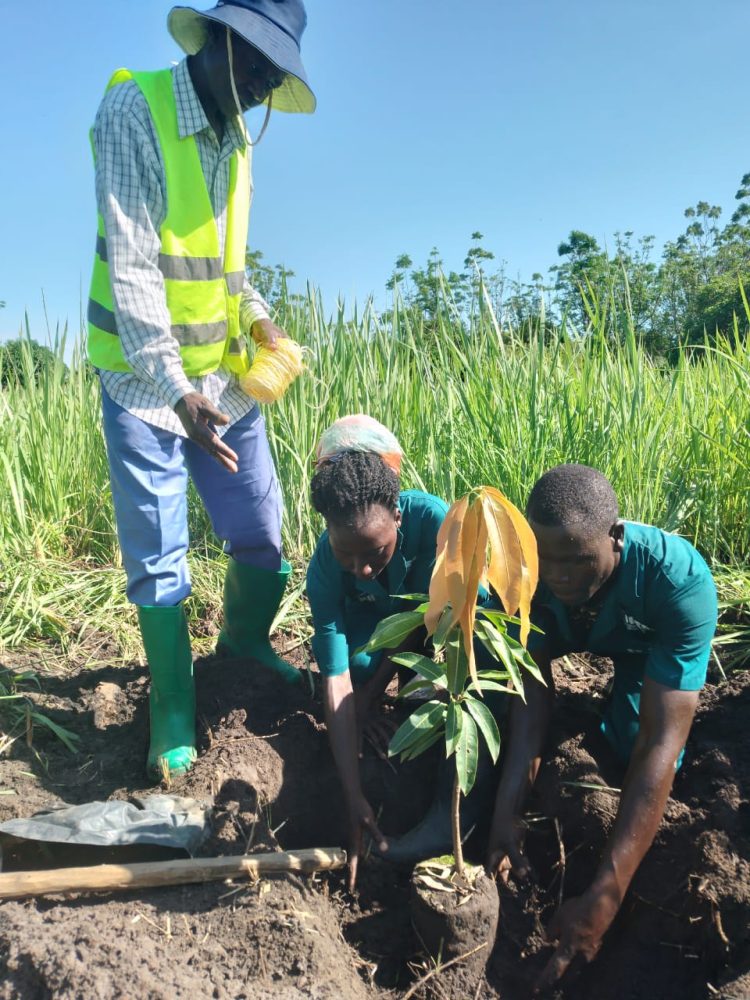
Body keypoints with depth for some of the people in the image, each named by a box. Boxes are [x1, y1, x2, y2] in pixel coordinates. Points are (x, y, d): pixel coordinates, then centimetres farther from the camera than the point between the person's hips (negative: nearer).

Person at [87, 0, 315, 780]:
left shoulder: (234, 139, 9)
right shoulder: (133, 111, -12)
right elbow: (129, 267, -19)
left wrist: (258, 314, 2)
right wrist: (175, 390, -25)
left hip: (224, 374, 6)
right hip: (145, 377, -6)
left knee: (262, 535, 7)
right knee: (157, 555, 0)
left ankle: (244, 642, 34)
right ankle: (172, 712, 17)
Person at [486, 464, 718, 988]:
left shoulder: (681, 580, -44)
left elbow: (661, 742, -47)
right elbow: (534, 690, -29)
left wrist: (604, 897, -50)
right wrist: (506, 813, -39)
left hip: (649, 646, -1)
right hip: (567, 632, 2)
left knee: (635, 742, -19)